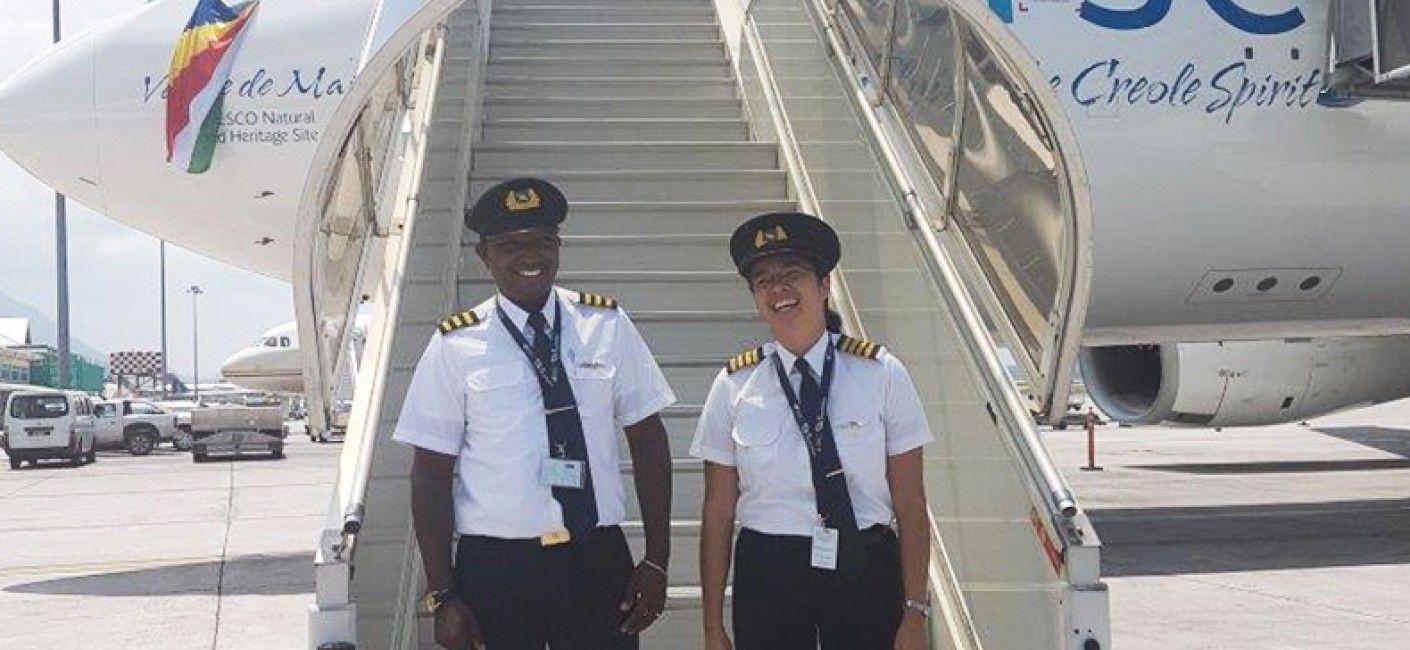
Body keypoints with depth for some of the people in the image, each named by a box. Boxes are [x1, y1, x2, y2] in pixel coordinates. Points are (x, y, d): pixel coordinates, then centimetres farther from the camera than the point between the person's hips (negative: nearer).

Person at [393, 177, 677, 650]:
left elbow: (647, 438, 6)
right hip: (495, 569, -1)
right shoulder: (456, 346, -2)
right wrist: (442, 596, -4)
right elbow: (432, 472, -1)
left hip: (599, 560, 2)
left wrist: (657, 560, 1)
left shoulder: (607, 325, 4)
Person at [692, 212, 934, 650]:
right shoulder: (733, 386, -1)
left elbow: (910, 506, -3)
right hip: (766, 576, 1)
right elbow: (717, 513, 1)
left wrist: (915, 613, -6)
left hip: (866, 575, 0)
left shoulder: (881, 375, -3)